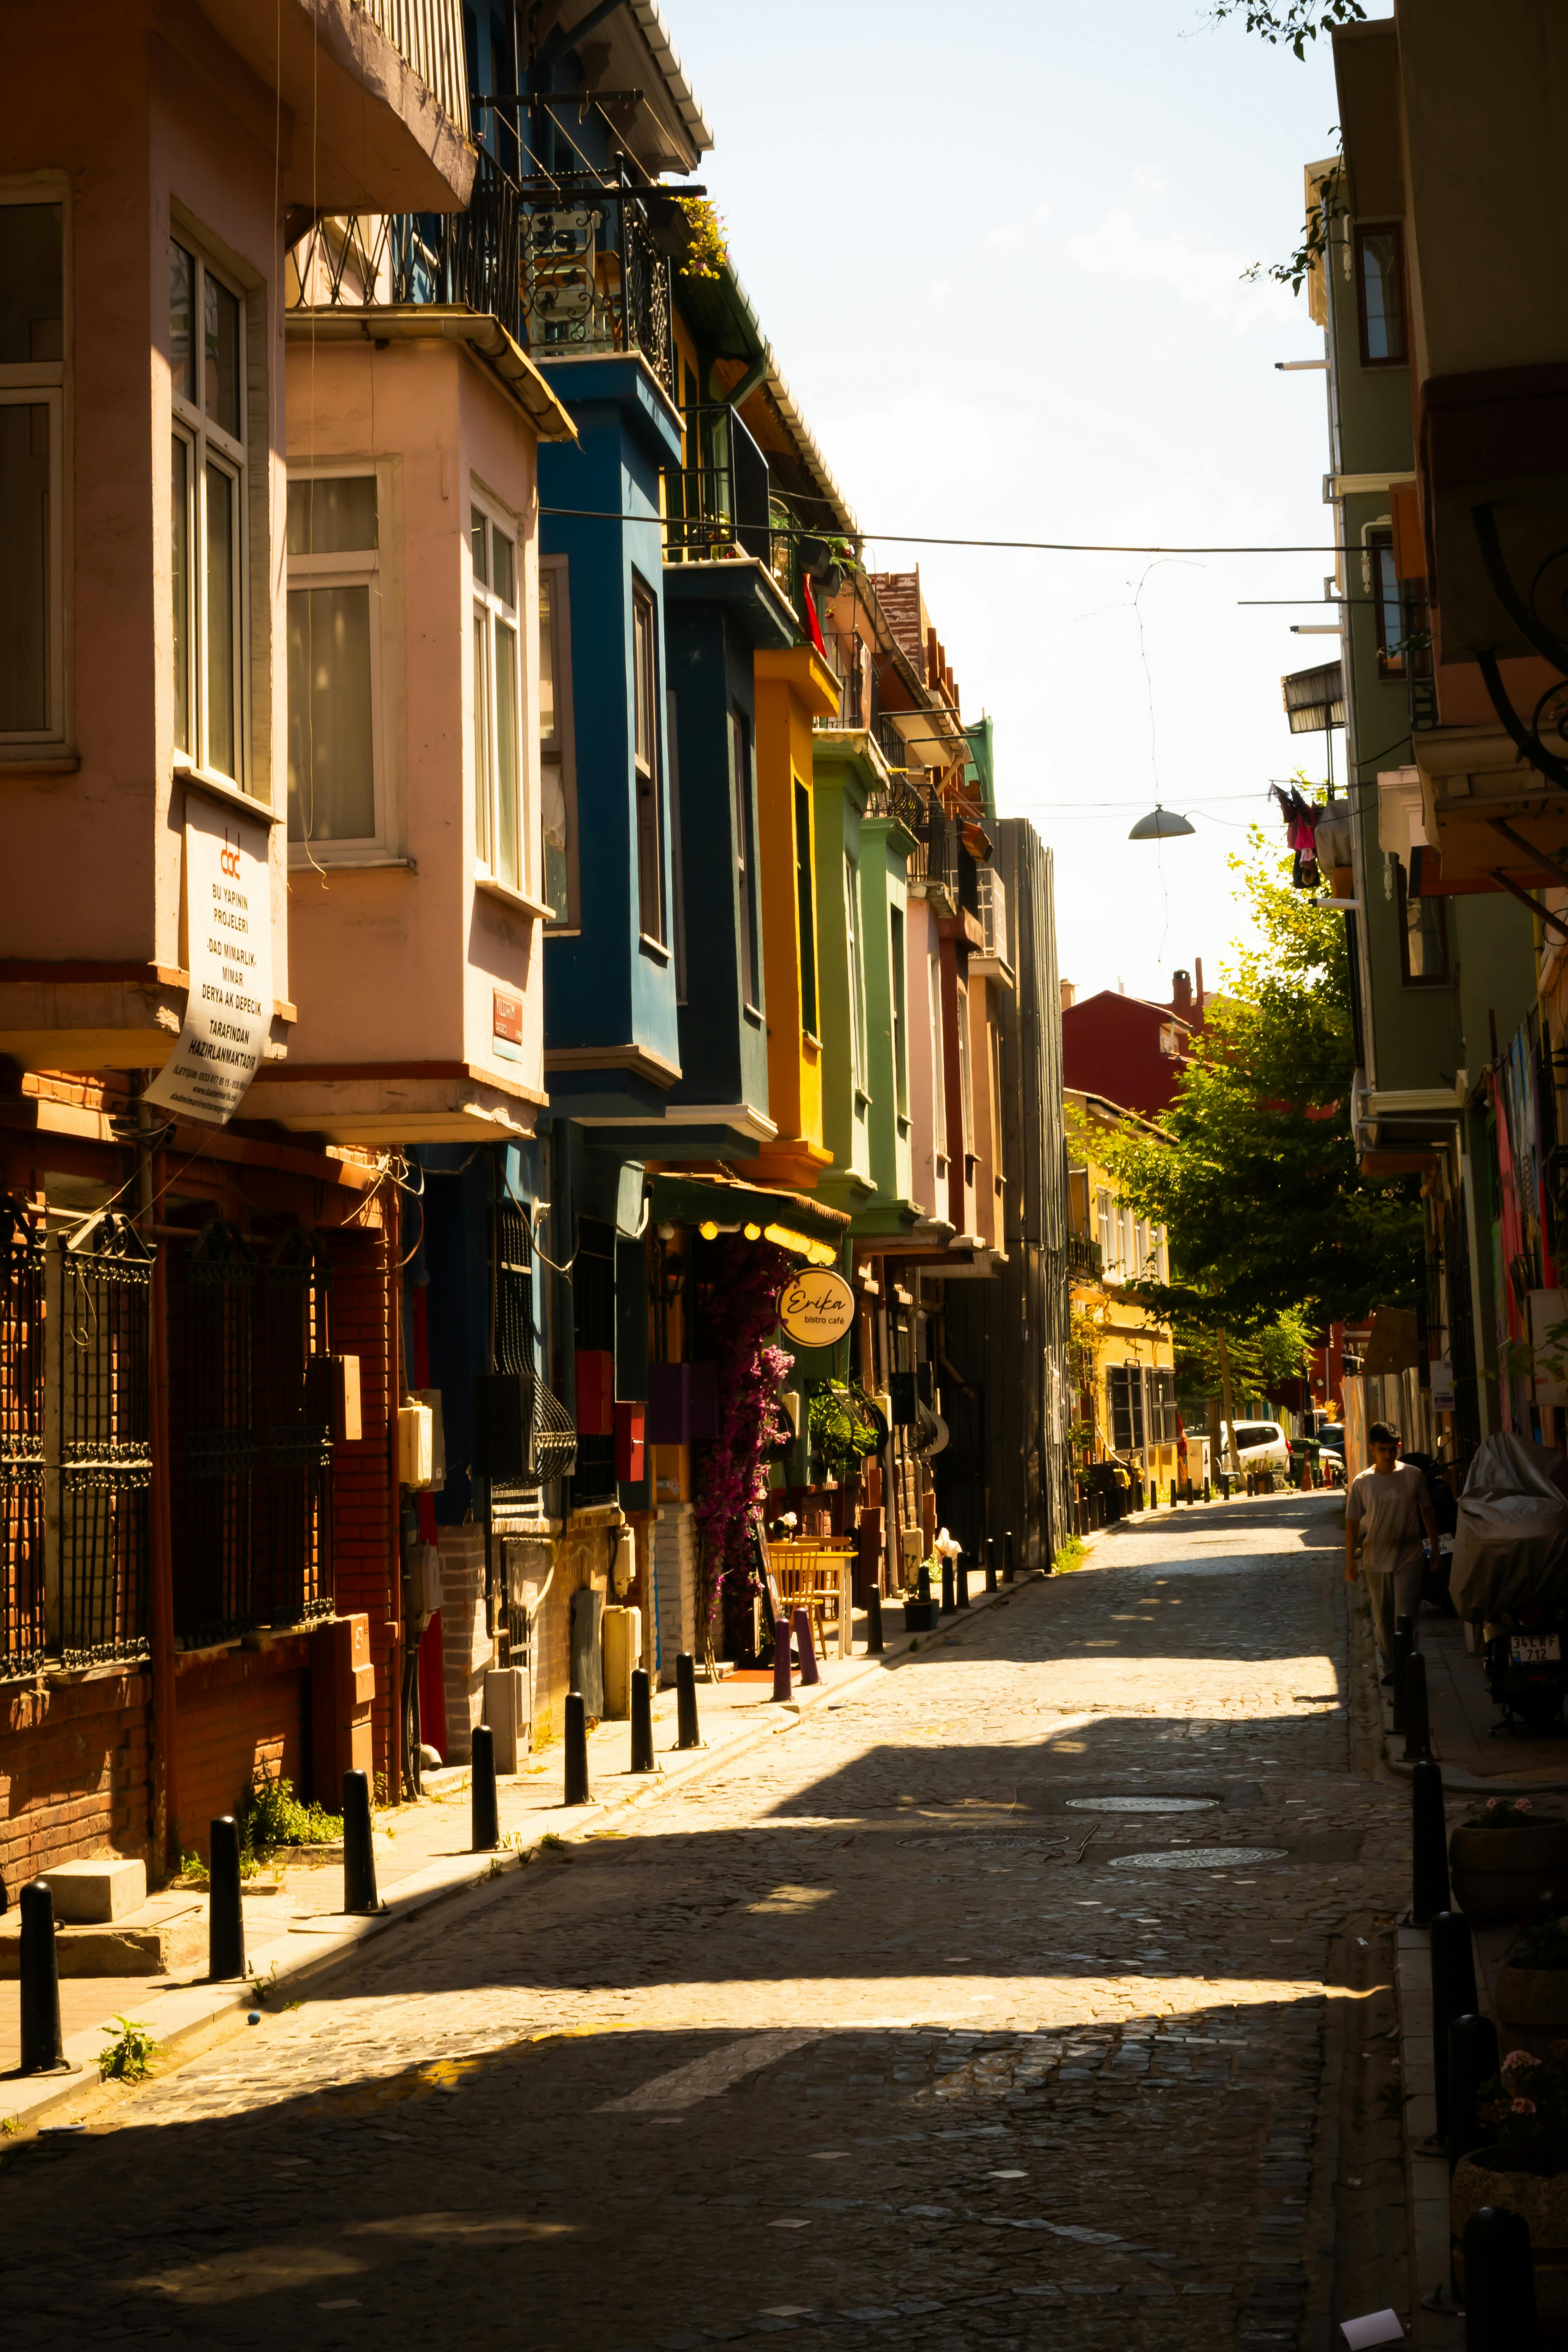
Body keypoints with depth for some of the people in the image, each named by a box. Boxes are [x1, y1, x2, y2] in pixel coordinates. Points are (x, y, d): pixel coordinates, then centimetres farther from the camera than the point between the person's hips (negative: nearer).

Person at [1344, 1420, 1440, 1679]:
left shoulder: (1412, 1475, -3)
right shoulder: (1362, 1482, -3)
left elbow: (1427, 1511, 6)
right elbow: (1352, 1522, 0)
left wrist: (1435, 1547, 7)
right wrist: (1350, 1562, -2)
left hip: (1409, 1558, -1)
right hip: (1376, 1560, 1)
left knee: (1405, 1616, -9)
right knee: (1383, 1619, 10)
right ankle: (1390, 1667, 22)